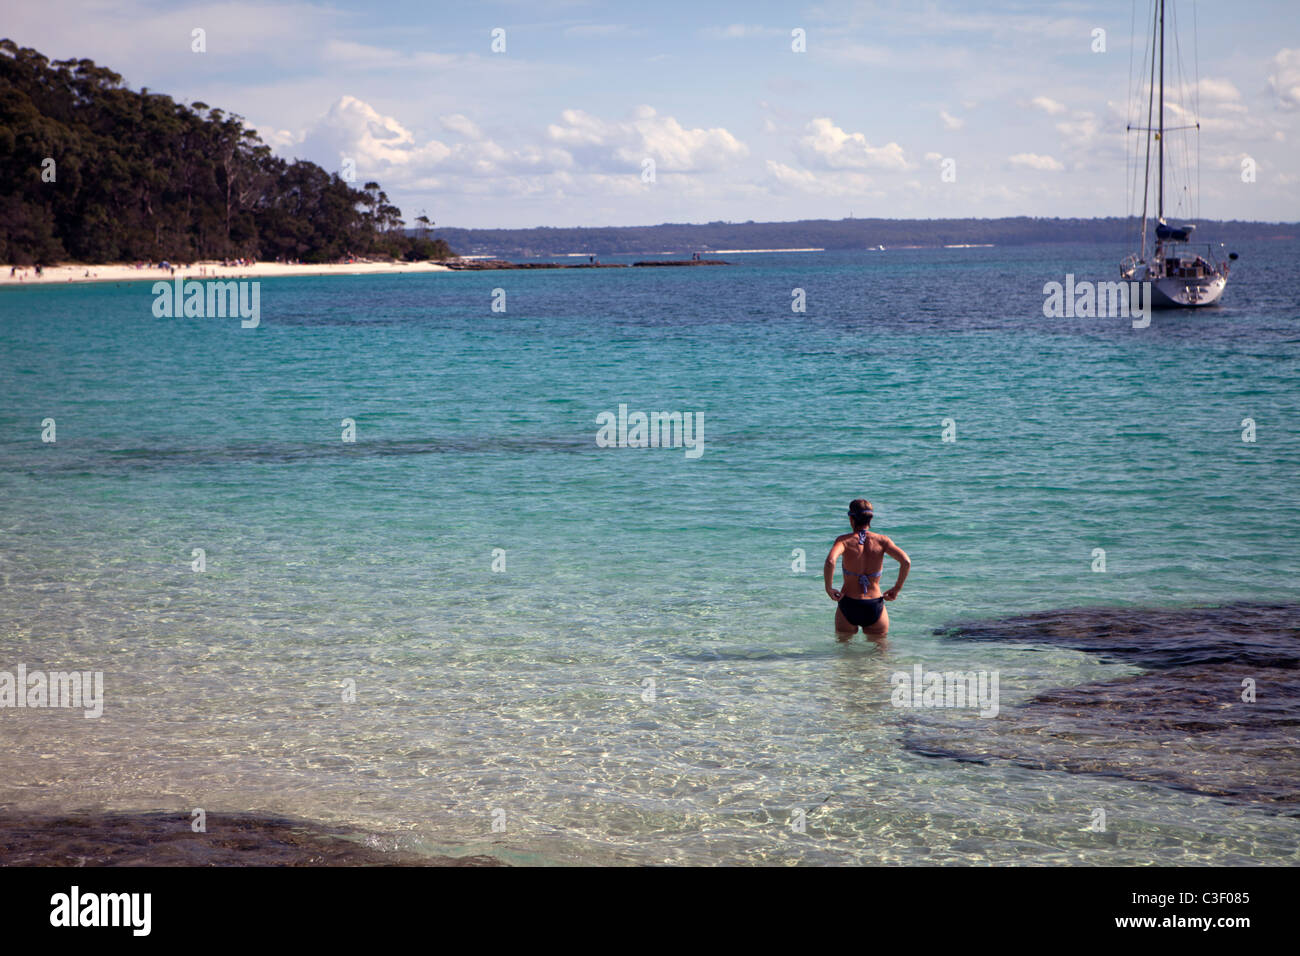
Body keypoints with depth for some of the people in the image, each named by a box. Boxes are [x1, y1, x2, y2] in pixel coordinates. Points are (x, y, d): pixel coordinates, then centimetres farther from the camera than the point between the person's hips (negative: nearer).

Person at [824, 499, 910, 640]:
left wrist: (829, 588, -13)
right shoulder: (881, 541, -3)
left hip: (848, 607, -1)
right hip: (874, 607, 1)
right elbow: (906, 562, -15)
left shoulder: (844, 540, -7)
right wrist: (896, 589, -2)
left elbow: (830, 561, -27)